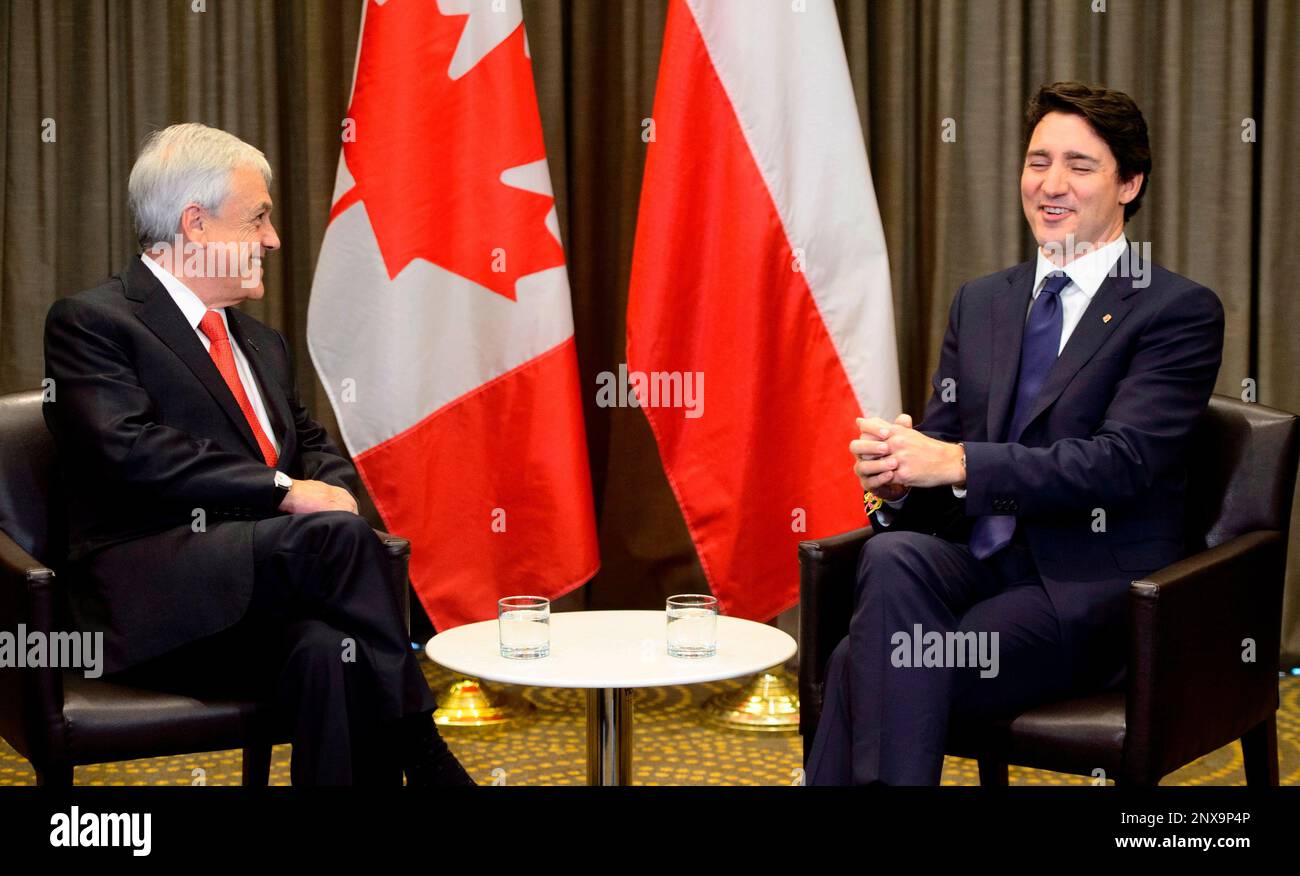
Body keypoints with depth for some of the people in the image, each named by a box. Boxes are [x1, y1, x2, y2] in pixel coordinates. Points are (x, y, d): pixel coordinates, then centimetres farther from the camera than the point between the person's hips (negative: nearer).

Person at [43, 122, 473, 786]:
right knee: (339, 534, -30)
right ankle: (421, 754, -21)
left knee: (328, 649, -31)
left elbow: (315, 445, 26)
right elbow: (132, 453, -14)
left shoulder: (261, 343, 26)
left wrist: (330, 488, 0)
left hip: (266, 593, 6)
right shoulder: (90, 323, 0)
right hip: (156, 601, -6)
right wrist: (284, 490, -17)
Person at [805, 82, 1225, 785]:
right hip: (978, 561, 5)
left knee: (866, 665, -28)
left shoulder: (1182, 311, -3)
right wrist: (895, 470, -13)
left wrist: (954, 462, -26)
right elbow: (940, 438, 13)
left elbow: (1122, 462, -17)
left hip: (1088, 591, -5)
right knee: (892, 556, -31)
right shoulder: (981, 301, 17)